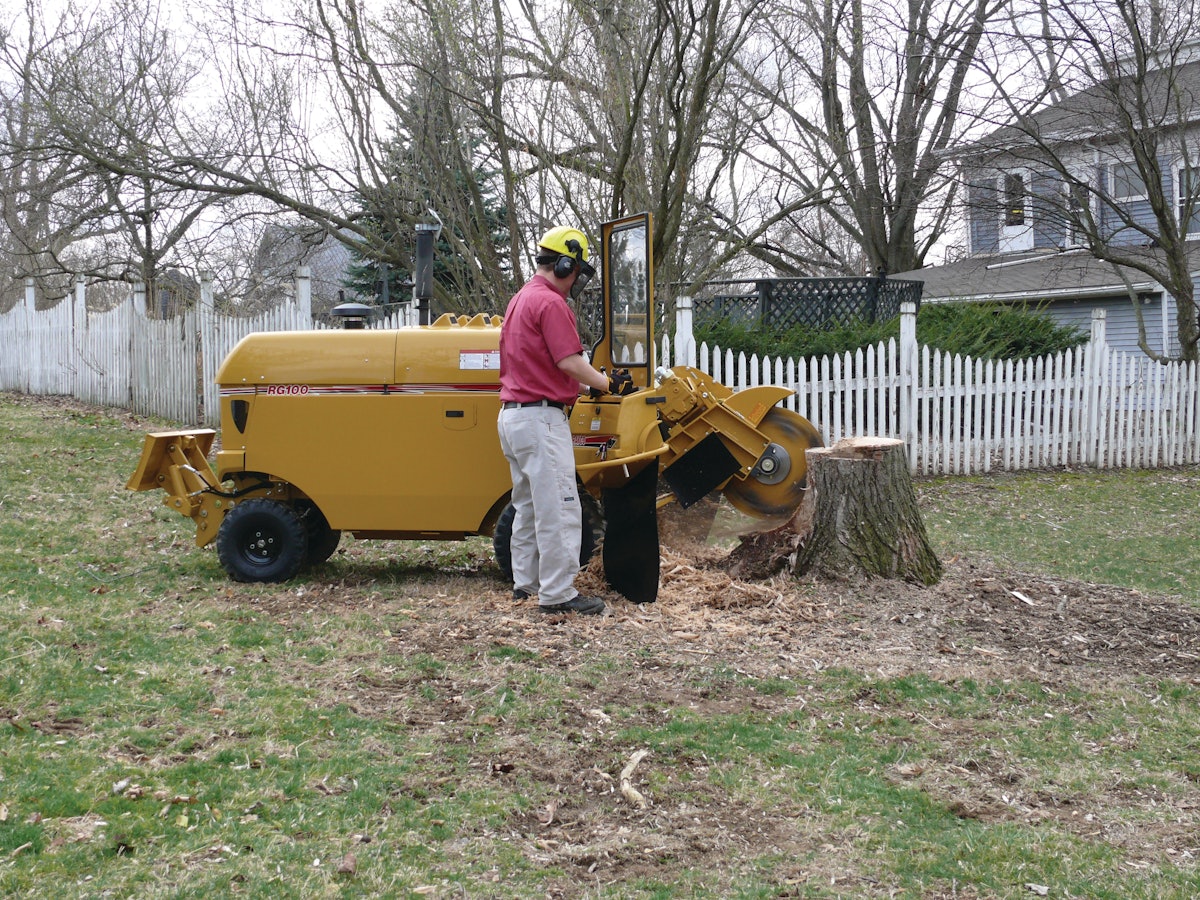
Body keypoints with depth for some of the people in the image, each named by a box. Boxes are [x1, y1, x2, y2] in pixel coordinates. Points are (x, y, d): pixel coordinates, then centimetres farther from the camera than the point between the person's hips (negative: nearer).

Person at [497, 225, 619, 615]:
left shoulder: (519, 300, 18)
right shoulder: (550, 303, -14)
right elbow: (570, 362, -19)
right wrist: (608, 384, -5)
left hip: (513, 414, 11)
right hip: (541, 417, -11)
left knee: (528, 505, 17)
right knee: (559, 509, -8)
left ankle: (526, 582, 24)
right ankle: (557, 593, -7)